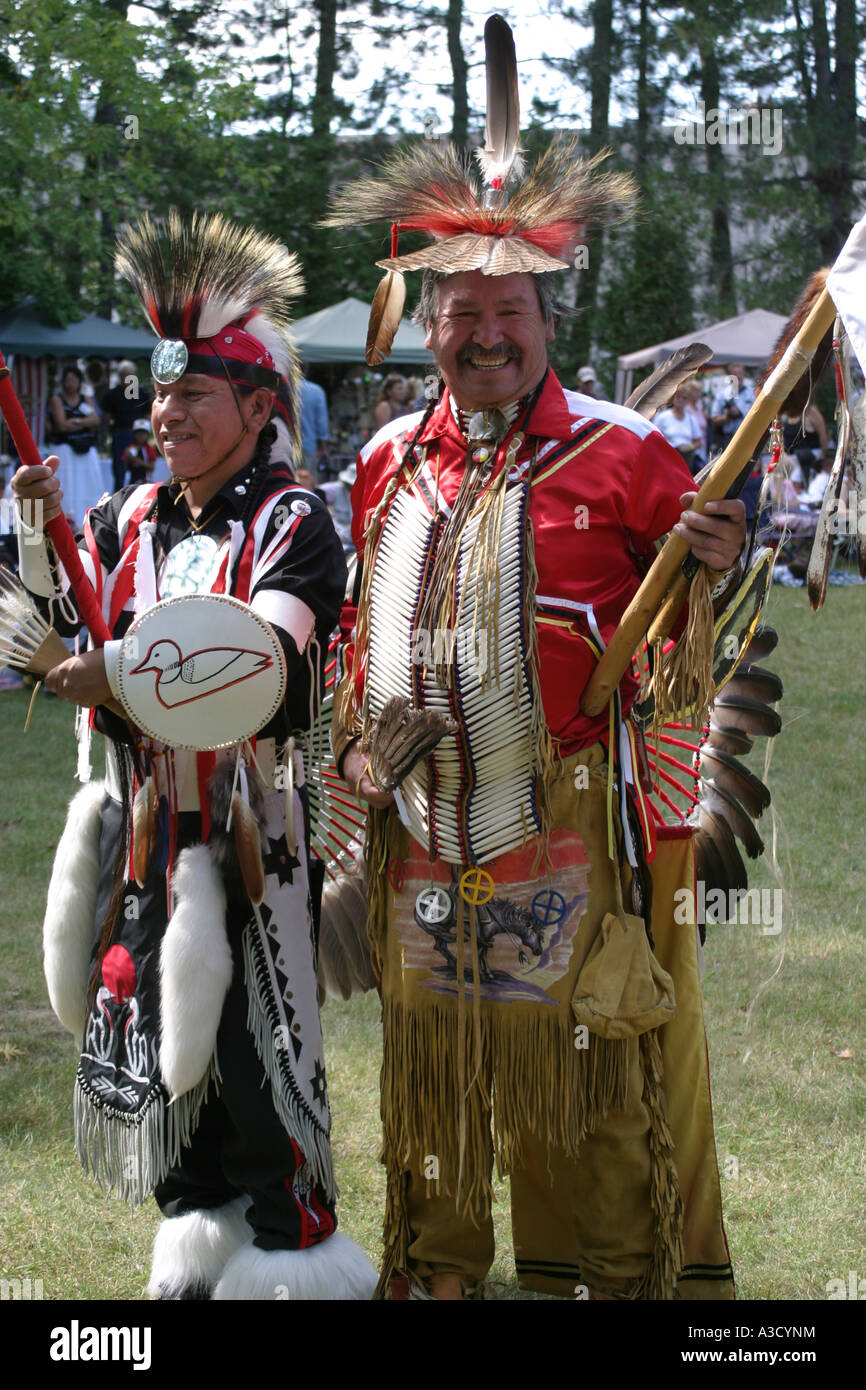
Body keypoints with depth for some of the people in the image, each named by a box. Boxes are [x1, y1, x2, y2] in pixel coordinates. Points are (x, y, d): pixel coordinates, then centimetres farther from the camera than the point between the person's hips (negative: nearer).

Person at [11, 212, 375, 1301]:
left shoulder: (291, 525, -10)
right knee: (156, 1033, 12)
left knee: (258, 1038, -1)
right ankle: (200, 1238, 28)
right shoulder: (133, 523, 9)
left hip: (247, 831, -6)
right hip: (146, 827, 6)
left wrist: (125, 672, -32)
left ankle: (290, 1248, 13)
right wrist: (45, 532, -6)